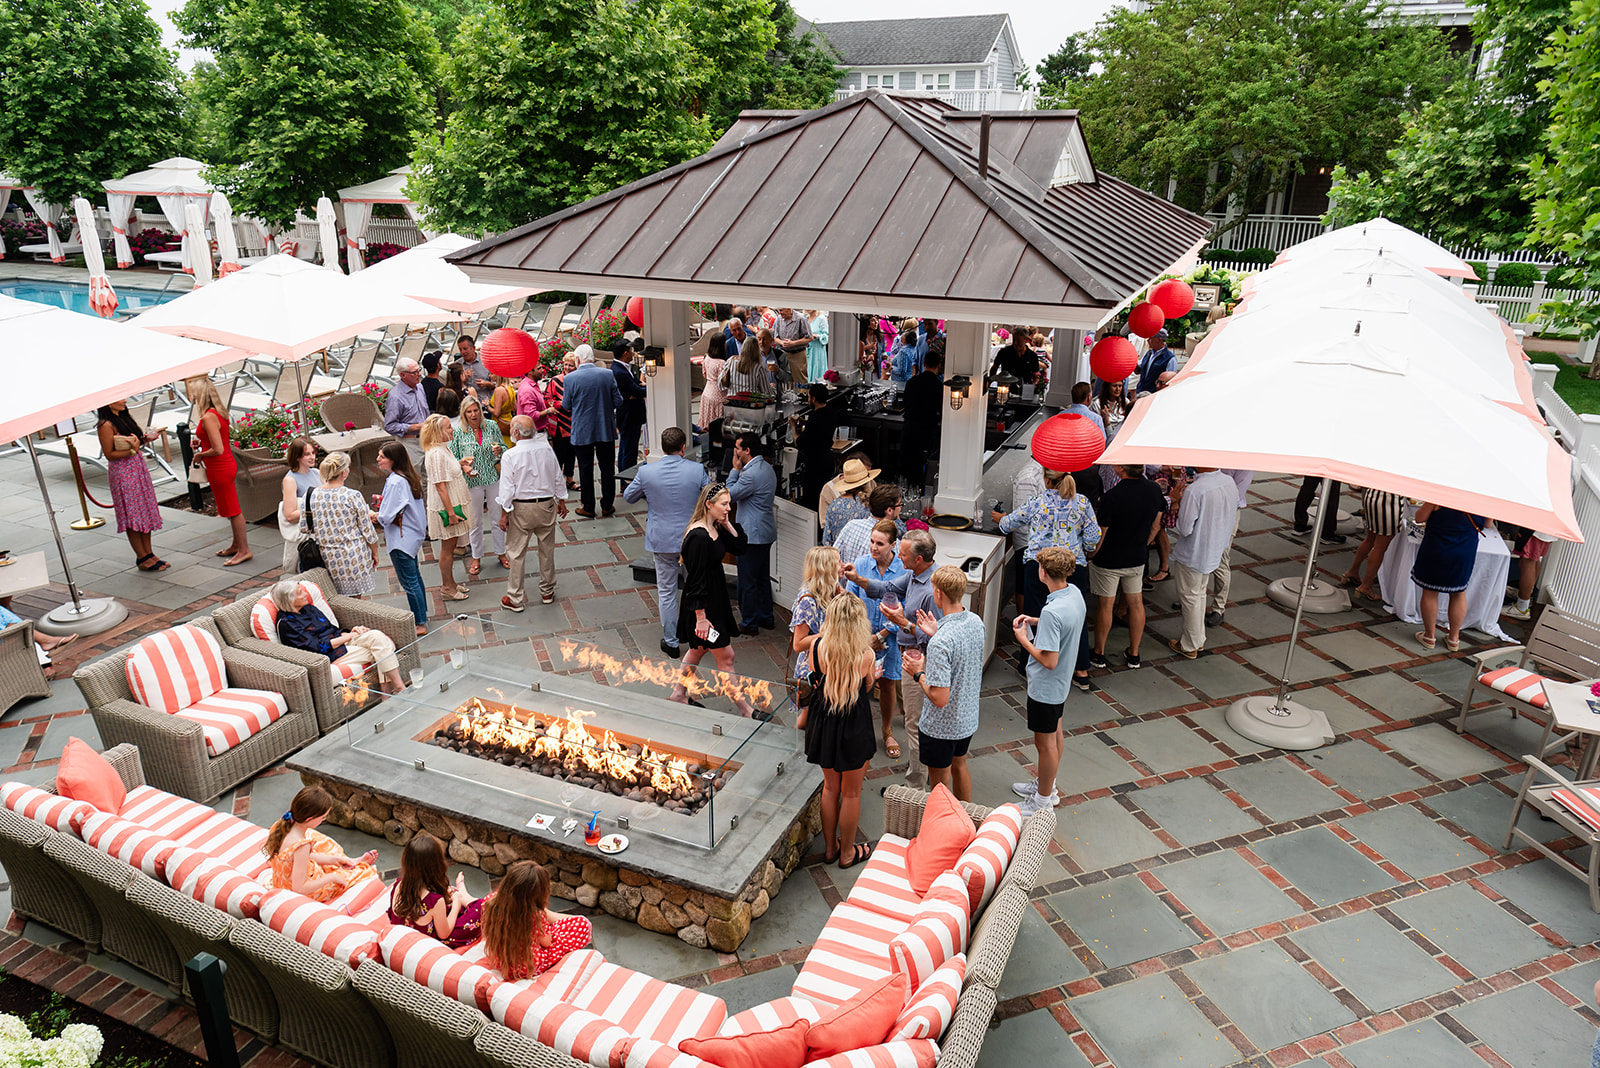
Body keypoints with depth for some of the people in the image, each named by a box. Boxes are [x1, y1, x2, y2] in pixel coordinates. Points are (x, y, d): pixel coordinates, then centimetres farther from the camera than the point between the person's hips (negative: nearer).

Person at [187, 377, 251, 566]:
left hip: (219, 469, -9)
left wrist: (200, 455, -10)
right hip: (227, 464, 9)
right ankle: (237, 545, 29)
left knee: (232, 510, 0)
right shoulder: (219, 412, 6)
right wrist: (202, 443, 10)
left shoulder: (208, 417, -22)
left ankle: (244, 550, 8)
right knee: (231, 509, 18)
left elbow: (218, 450, -25)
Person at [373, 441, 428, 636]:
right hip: (413, 535, 10)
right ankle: (422, 614, 33)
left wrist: (372, 516, -3)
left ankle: (420, 624, 7)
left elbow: (387, 517, -22)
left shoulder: (395, 482, -24)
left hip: (401, 539, -10)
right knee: (414, 576, 21)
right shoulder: (409, 477, 5)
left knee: (409, 582, 0)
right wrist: (379, 513, 9)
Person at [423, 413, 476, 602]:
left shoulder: (443, 448, 7)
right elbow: (440, 486, -25)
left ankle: (448, 583, 30)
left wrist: (459, 464, 9)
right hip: (445, 508, -10)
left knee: (450, 546, 18)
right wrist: (451, 512, -24)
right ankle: (447, 588, 16)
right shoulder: (436, 454, -24)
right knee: (447, 547, 3)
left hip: (453, 503, 10)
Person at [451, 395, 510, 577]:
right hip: (472, 481, -2)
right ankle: (476, 557, 25)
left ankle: (501, 553, 30)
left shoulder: (491, 426, -2)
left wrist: (499, 450, -15)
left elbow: (503, 446, 8)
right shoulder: (457, 432, -7)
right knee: (475, 521, 9)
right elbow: (453, 458, -2)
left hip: (494, 478, 2)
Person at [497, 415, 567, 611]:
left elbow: (507, 488, -13)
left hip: (521, 508, -4)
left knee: (516, 553, 7)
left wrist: (504, 514, -4)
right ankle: (547, 592, 30)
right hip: (547, 506, 4)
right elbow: (558, 479, 6)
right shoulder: (547, 449, -3)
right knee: (547, 549, 16)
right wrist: (561, 501, 18)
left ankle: (515, 599, 13)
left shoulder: (511, 455, -15)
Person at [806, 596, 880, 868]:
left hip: (823, 723, 4)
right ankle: (847, 853, 32)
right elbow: (867, 687, -6)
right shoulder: (865, 654, -22)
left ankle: (830, 847, 38)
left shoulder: (819, 647, -14)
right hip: (854, 727, -3)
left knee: (830, 787, 23)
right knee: (851, 794, 16)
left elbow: (817, 680, 1)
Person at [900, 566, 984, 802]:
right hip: (968, 718, 8)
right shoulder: (976, 622, -8)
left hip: (941, 726, -8)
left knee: (940, 784, 13)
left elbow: (940, 698, -31)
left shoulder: (941, 642, -34)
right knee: (959, 767, 29)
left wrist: (918, 673, -16)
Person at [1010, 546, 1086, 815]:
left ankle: (1042, 800, 26)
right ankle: (1047, 785, 44)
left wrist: (1024, 640, -16)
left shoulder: (1052, 612, -34)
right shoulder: (1074, 593, -6)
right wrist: (1034, 621, 2)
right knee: (1055, 733, 24)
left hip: (1045, 686, -9)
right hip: (1062, 682, 9)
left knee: (1045, 743, 8)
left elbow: (1049, 660, -31)